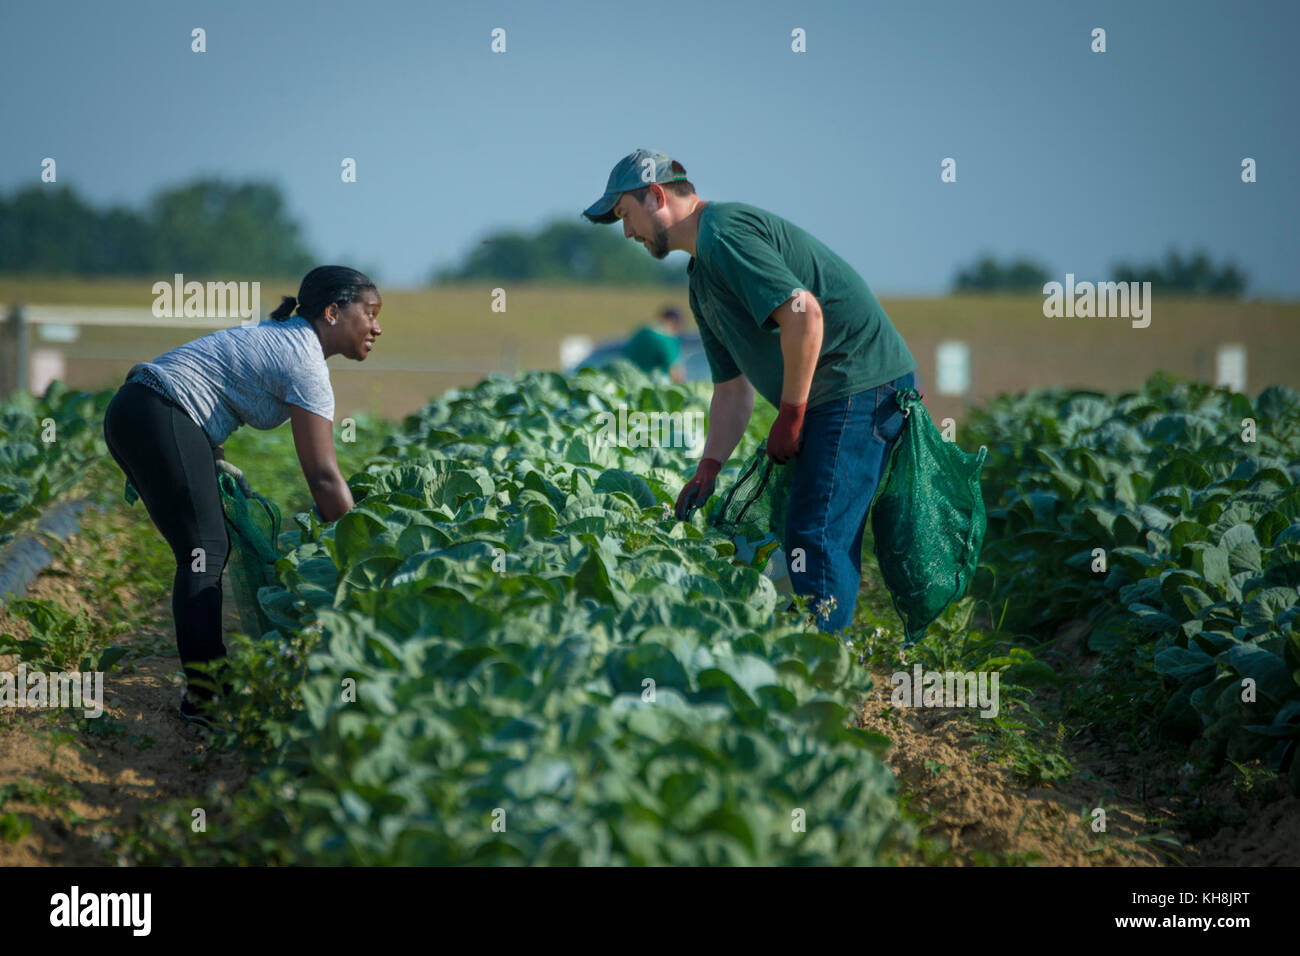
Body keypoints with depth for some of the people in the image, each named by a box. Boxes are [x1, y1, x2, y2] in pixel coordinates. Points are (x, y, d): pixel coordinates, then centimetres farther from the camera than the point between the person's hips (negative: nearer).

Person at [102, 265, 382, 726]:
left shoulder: (278, 337, 18)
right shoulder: (306, 363, -12)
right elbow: (323, 476, -16)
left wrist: (215, 461, 12)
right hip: (159, 418, -10)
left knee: (209, 548, 12)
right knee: (205, 553, -10)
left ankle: (205, 681, 14)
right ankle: (205, 692, -12)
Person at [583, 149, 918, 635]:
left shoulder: (723, 232, -13)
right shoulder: (701, 281, 20)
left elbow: (803, 313, -24)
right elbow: (733, 386, 22)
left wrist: (790, 416, -16)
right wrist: (708, 469, 11)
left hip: (859, 381, -11)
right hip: (836, 394, 11)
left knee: (814, 535, -13)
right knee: (828, 539, 12)